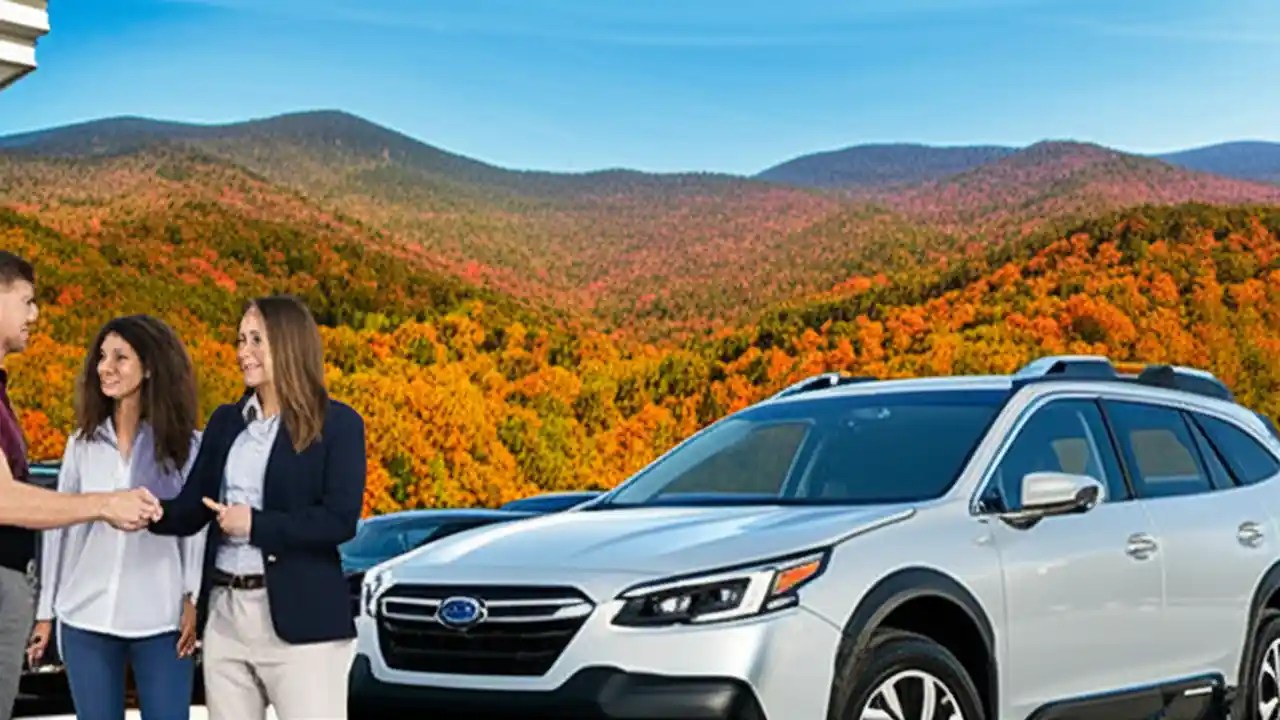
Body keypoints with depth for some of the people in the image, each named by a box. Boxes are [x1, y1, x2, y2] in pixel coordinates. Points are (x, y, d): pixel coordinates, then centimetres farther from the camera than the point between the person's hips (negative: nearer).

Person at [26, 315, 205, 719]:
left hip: (161, 621, -3)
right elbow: (57, 529, 11)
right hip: (86, 618, 3)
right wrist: (45, 611, 10)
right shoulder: (82, 443, 8)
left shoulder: (187, 445, 0)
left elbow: (197, 527, 0)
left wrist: (193, 601, -9)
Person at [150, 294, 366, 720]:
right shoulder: (225, 421, 13)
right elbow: (191, 510, 9)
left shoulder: (337, 423, -4)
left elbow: (340, 520, -13)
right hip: (226, 614, 6)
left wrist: (255, 524, -16)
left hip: (301, 618, -6)